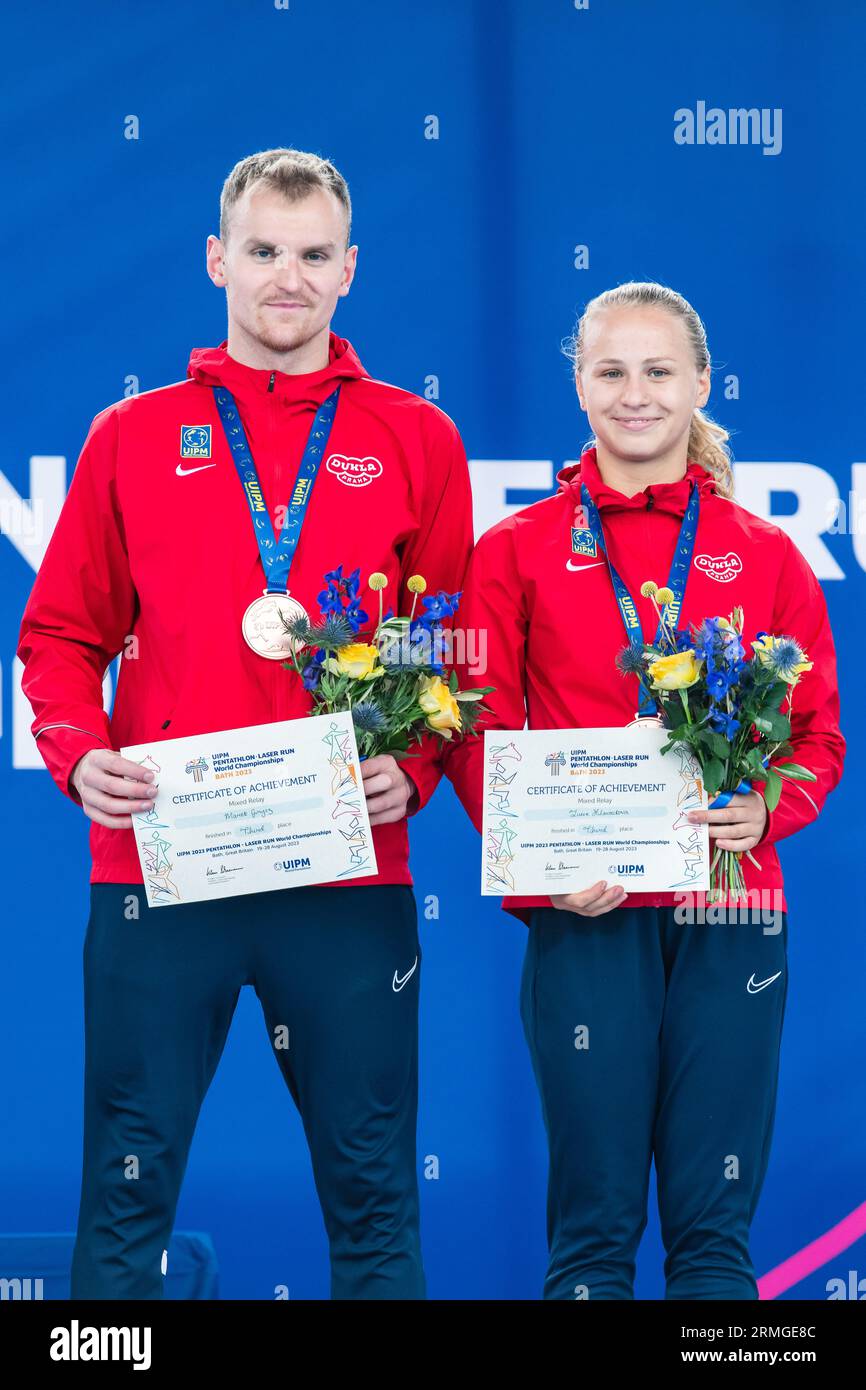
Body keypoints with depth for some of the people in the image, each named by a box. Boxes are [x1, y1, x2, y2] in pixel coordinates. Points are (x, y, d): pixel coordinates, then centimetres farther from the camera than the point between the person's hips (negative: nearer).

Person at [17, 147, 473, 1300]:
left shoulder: (416, 442, 8)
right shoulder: (132, 437, 10)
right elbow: (62, 634, 11)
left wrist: (414, 769, -9)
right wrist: (78, 754, -7)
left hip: (352, 873, 0)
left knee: (371, 1193, 5)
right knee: (128, 1187, 2)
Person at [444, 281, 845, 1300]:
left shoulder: (764, 556, 11)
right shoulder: (518, 551, 7)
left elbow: (818, 732, 11)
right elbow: (478, 733, 2)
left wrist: (766, 809, -9)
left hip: (729, 908, 2)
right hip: (587, 912, -2)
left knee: (714, 1221, 4)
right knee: (594, 1222, 0)